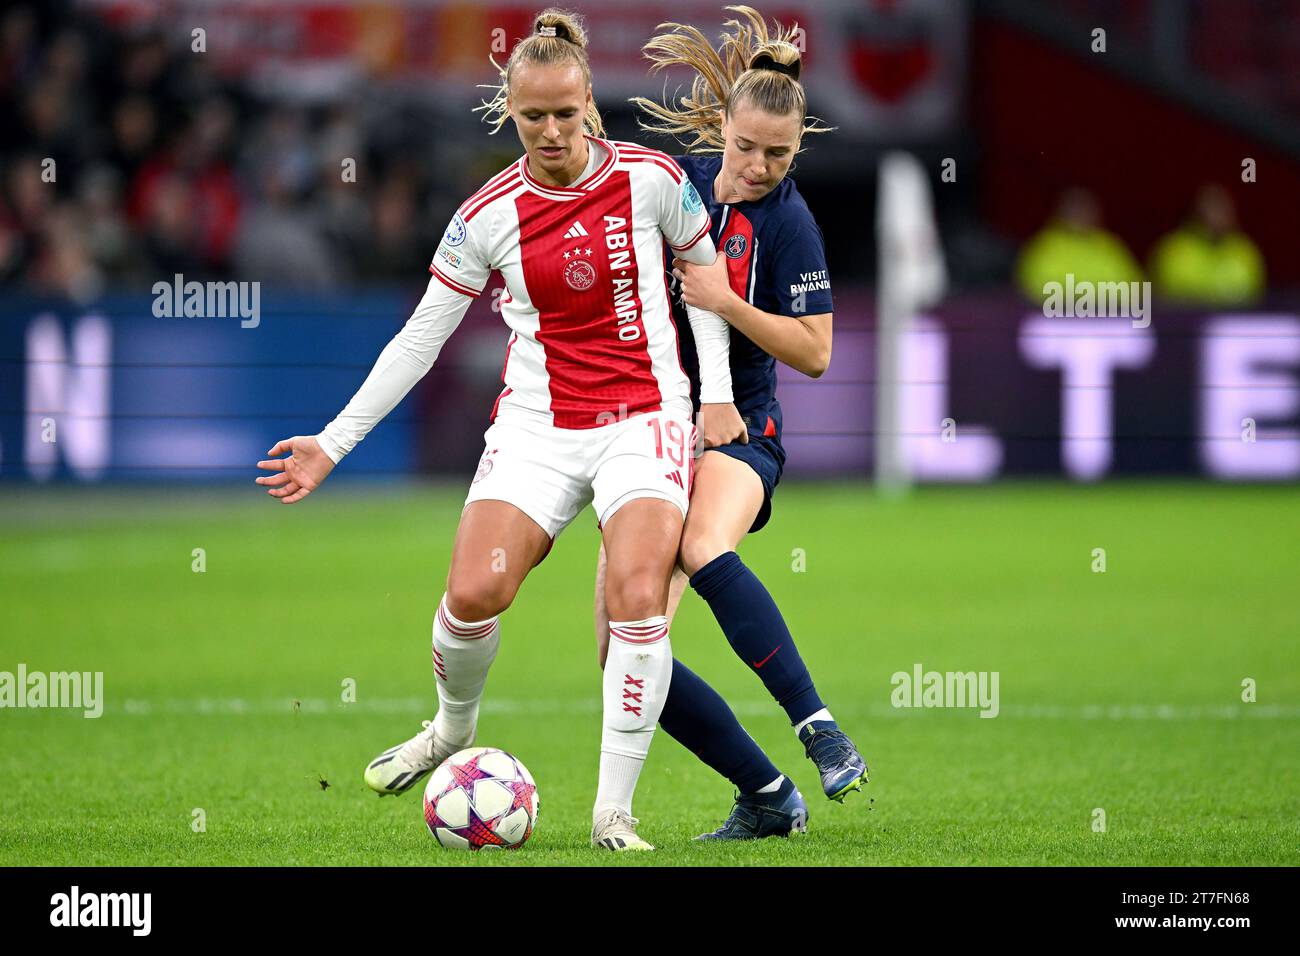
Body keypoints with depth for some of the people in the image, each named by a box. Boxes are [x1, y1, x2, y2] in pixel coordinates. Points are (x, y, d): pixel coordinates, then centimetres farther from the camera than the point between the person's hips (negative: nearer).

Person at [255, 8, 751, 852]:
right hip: (537, 425, 1)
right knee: (474, 592, -19)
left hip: (644, 417, -1)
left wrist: (719, 395, 7)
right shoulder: (487, 217, -2)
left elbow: (706, 267, 13)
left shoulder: (648, 178, -3)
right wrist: (333, 443, 1)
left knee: (639, 598, -22)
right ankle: (454, 728, 13)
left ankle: (615, 812, -13)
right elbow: (420, 338, 5)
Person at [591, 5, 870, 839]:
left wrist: (727, 302, -22)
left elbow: (815, 353, -12)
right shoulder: (681, 181, 4)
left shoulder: (789, 223, -10)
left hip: (736, 428, -6)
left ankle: (819, 728, -35)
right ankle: (765, 795, 6)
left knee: (704, 549, -40)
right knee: (623, 651, -6)